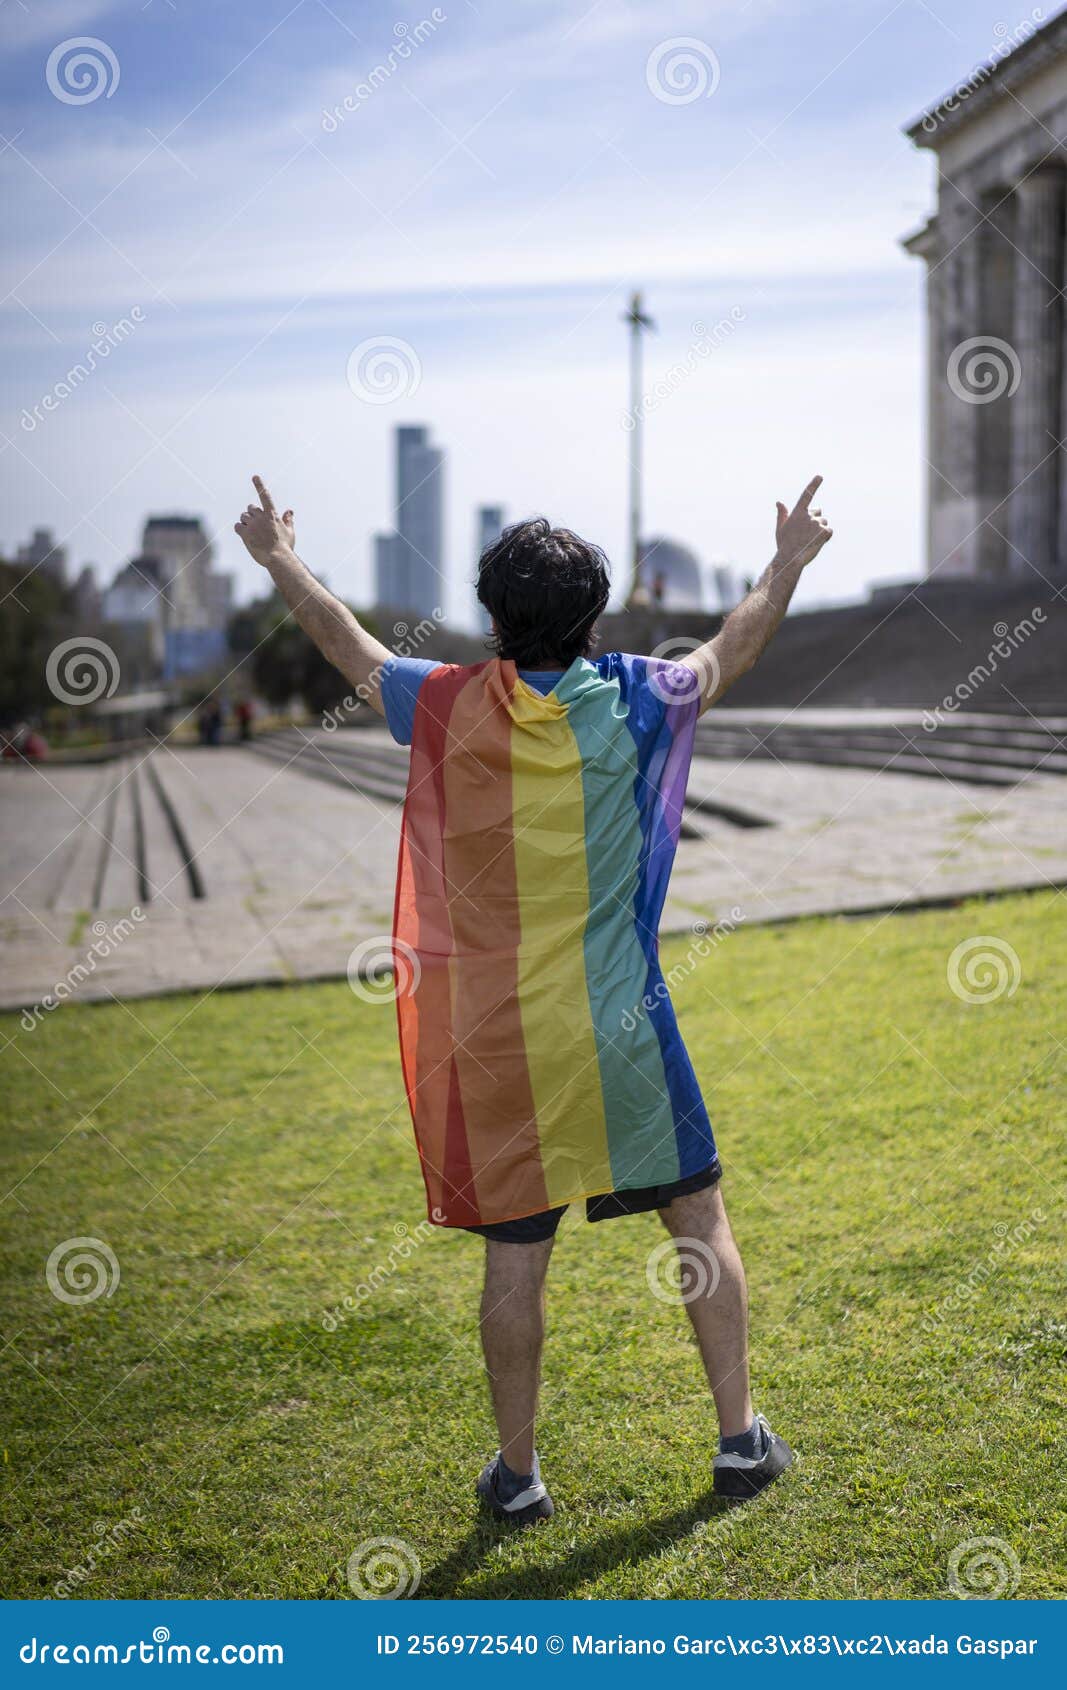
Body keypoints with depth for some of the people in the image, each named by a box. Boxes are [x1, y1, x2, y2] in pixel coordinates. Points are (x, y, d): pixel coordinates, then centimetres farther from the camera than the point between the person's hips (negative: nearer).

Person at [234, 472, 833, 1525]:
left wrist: (279, 561, 31)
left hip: (495, 1042, 1)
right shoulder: (633, 702, -4)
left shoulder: (449, 708, -4)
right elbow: (733, 650, 16)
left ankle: (517, 1472, 18)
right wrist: (789, 563, 34)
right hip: (620, 1033, 0)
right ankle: (740, 1438, 19)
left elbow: (350, 648, 14)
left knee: (515, 1257, 8)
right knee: (699, 1220, 14)